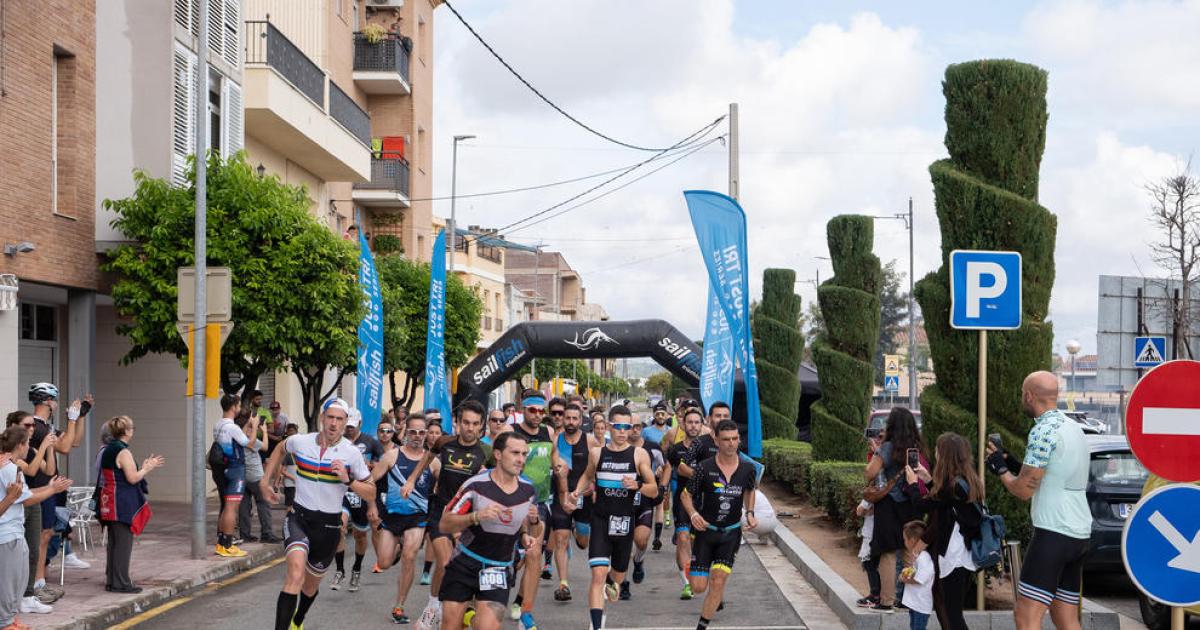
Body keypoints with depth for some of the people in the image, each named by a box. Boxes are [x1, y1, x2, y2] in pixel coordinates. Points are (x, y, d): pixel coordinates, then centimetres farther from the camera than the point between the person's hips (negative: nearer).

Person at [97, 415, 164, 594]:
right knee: (123, 542, -5)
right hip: (123, 505, -10)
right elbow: (132, 478, -18)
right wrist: (148, 468, -3)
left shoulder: (108, 450, 14)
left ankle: (111, 580, 20)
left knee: (113, 542, 15)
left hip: (110, 503, 10)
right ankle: (120, 583, -4)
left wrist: (144, 467, 18)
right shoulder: (123, 451, -15)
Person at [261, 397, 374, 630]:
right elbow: (280, 450, 21)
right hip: (299, 517, -1)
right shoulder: (300, 442, -5)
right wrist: (266, 482, 16)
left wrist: (348, 480, -21)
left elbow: (371, 494, -4)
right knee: (296, 572, -28)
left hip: (329, 525, 1)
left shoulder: (351, 453, -8)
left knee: (311, 583, 17)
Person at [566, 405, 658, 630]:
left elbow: (654, 490, -2)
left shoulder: (639, 454, -3)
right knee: (598, 574, -16)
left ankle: (611, 581, 56)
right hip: (601, 520, -1)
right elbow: (587, 476, 23)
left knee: (618, 576, 18)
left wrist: (637, 486, -22)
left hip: (625, 522, 1)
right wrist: (577, 492, 5)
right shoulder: (597, 453, 2)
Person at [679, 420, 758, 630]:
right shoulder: (704, 468, -14)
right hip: (704, 530, -1)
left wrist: (750, 513, 3)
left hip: (731, 533, 2)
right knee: (698, 587, 0)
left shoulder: (747, 469, -5)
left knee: (718, 581, -11)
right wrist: (693, 514, -22)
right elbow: (686, 495, -4)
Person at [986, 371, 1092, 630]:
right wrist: (1013, 464, 18)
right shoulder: (1073, 427, 17)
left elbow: (1024, 490, -14)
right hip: (1079, 534, 10)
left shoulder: (1044, 431, -13)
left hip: (1053, 533, -10)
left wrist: (1001, 468, 4)